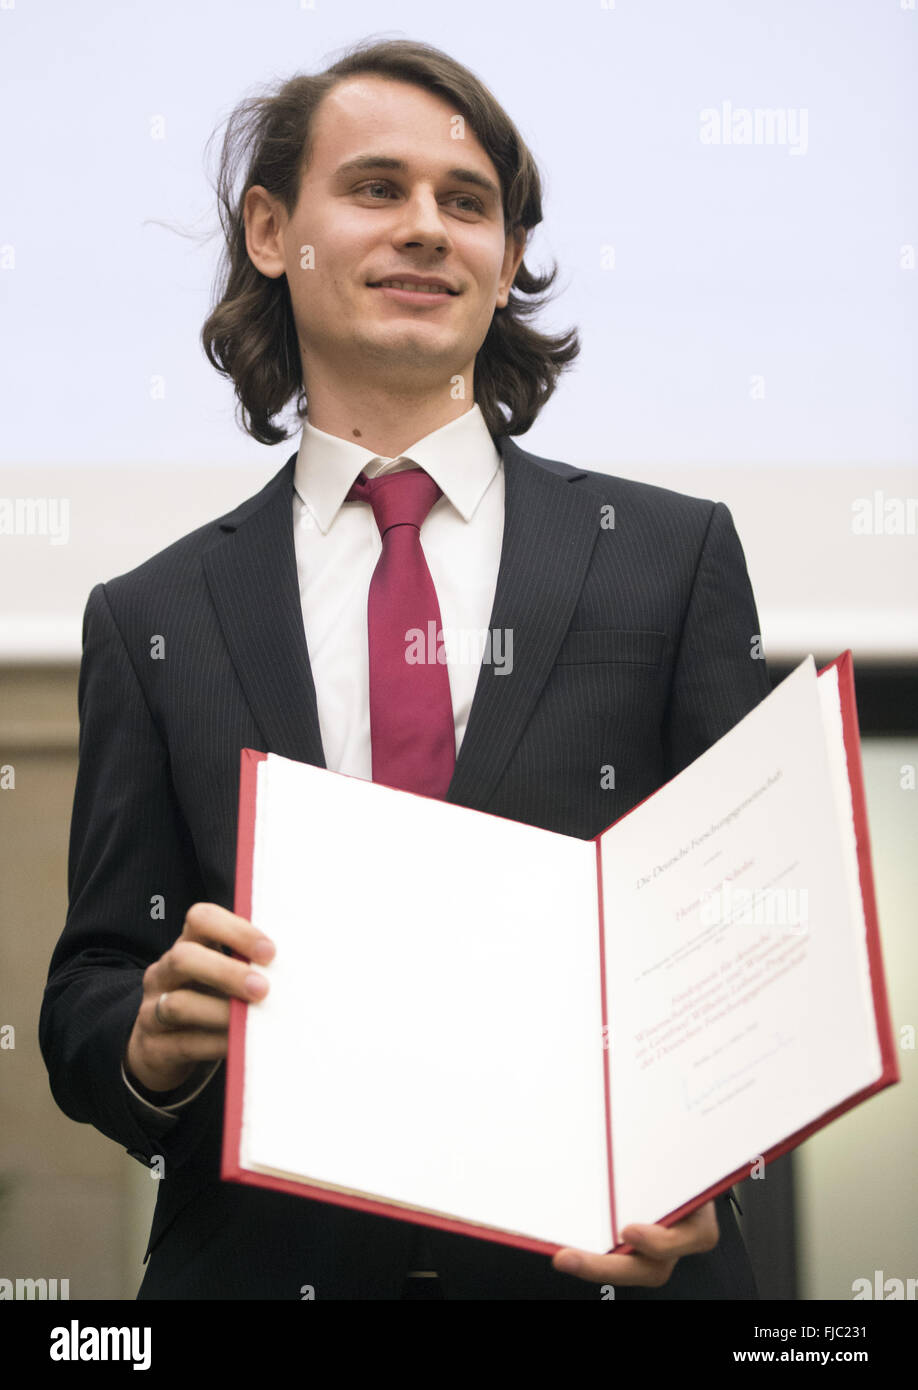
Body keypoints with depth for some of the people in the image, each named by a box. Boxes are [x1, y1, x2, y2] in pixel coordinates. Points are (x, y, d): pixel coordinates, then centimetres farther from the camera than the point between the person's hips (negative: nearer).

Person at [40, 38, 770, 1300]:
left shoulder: (674, 556, 3)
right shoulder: (153, 621, 5)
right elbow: (89, 993, 5)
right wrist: (153, 1039, -18)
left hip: (606, 1257, 0)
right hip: (264, 1258, 1)